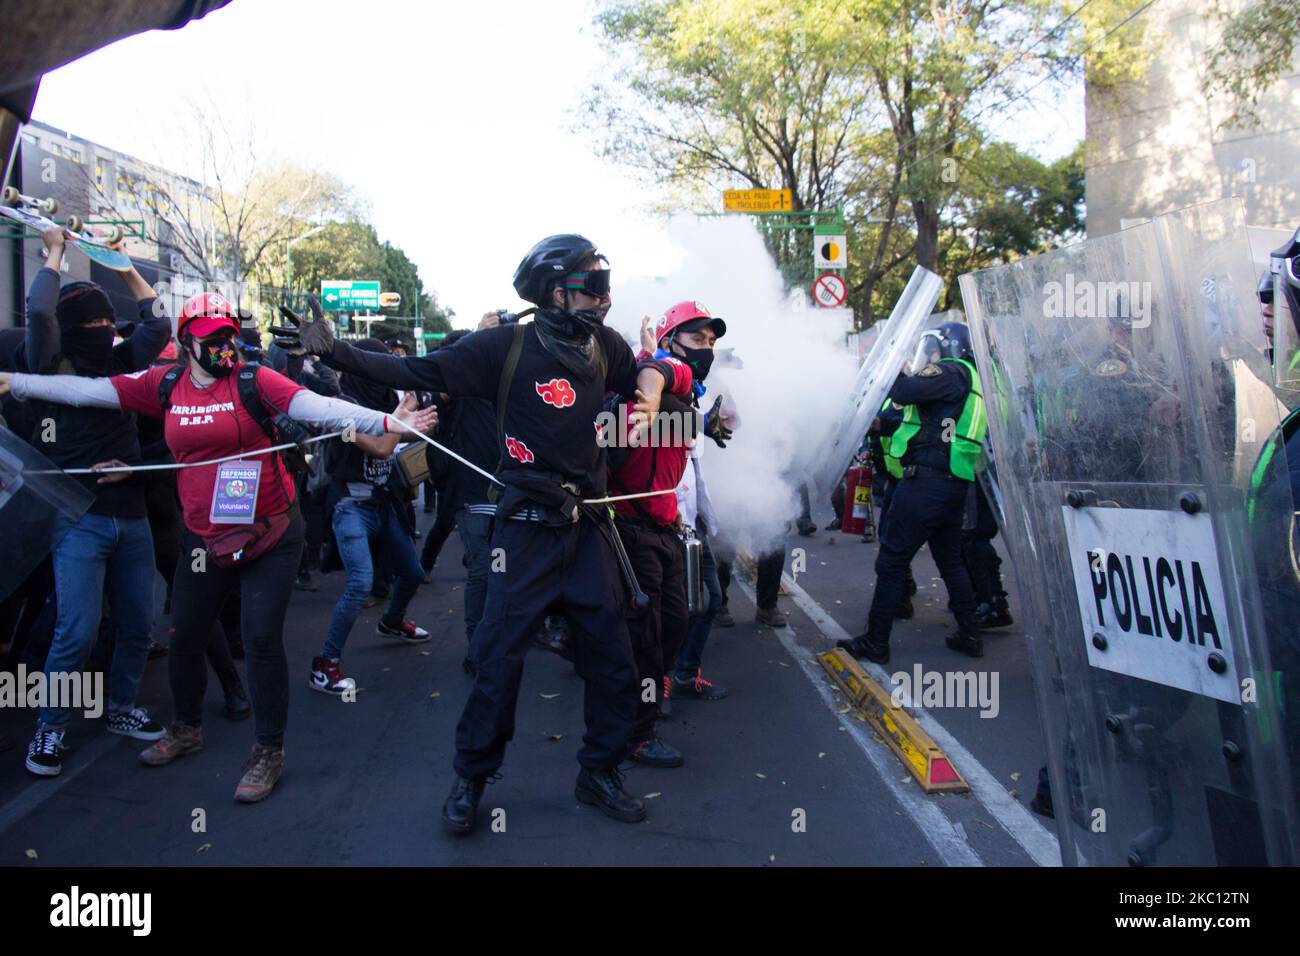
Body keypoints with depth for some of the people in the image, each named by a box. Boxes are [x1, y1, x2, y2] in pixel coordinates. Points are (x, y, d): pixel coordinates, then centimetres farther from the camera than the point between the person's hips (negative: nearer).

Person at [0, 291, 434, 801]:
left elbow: (318, 407, -23)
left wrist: (383, 421, -35)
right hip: (204, 539, 5)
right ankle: (186, 729, 42)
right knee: (185, 636, 16)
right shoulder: (166, 386, 3)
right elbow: (87, 390, 8)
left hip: (270, 535, -5)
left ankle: (269, 750, 12)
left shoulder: (253, 380, -10)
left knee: (262, 639, -5)